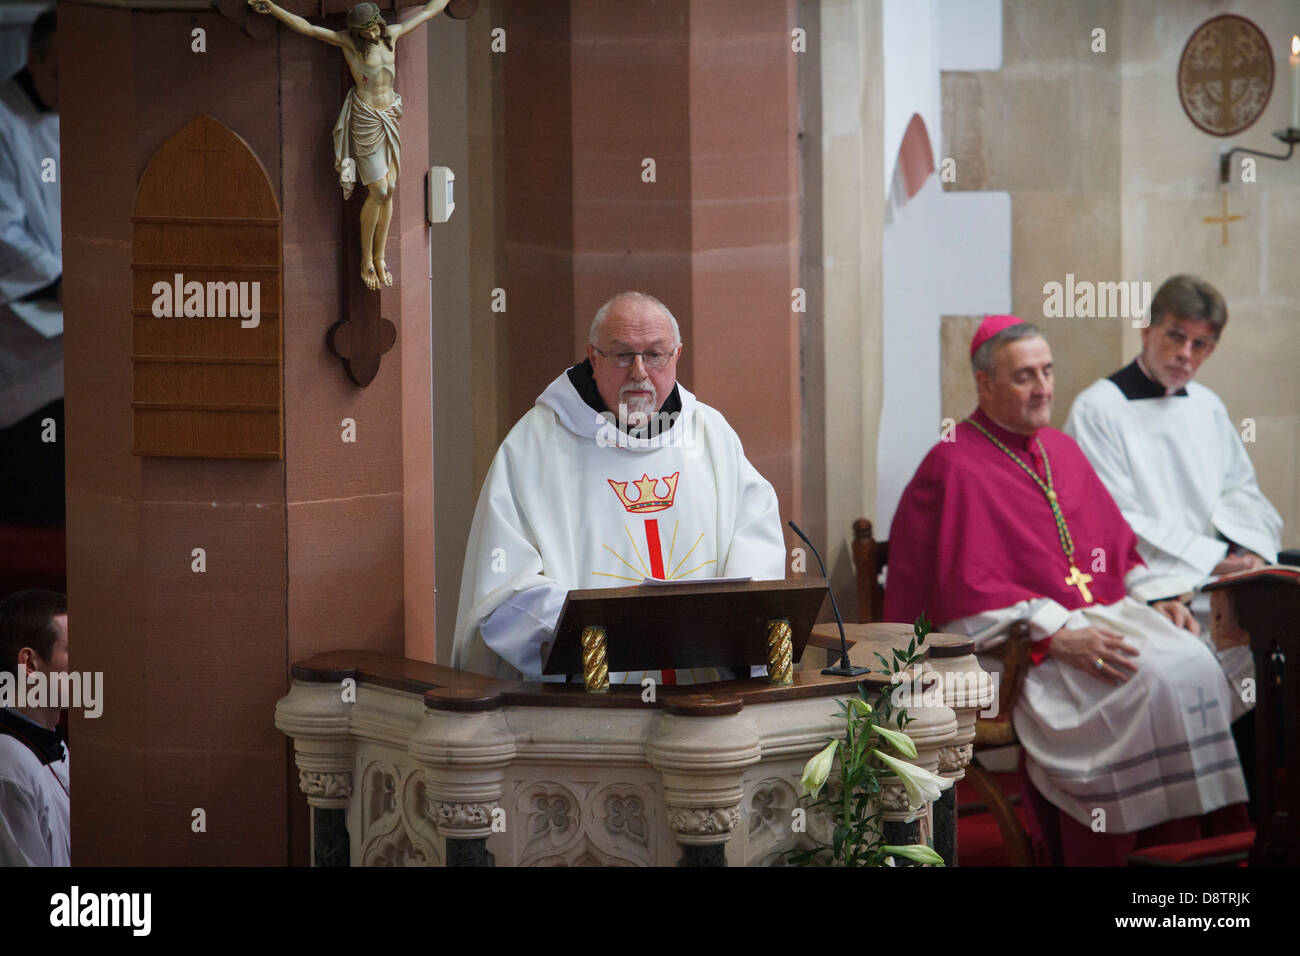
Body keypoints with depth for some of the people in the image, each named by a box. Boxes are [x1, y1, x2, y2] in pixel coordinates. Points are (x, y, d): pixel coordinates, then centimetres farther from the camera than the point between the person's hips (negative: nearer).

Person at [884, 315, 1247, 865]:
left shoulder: (1063, 451, 21)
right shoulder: (951, 466, -3)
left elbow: (1117, 545, 25)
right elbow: (965, 593, -12)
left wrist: (1152, 596, 4)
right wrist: (1058, 636, -21)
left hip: (1105, 611, 7)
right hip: (1021, 647, -7)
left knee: (1196, 664, -22)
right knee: (1148, 681, -30)